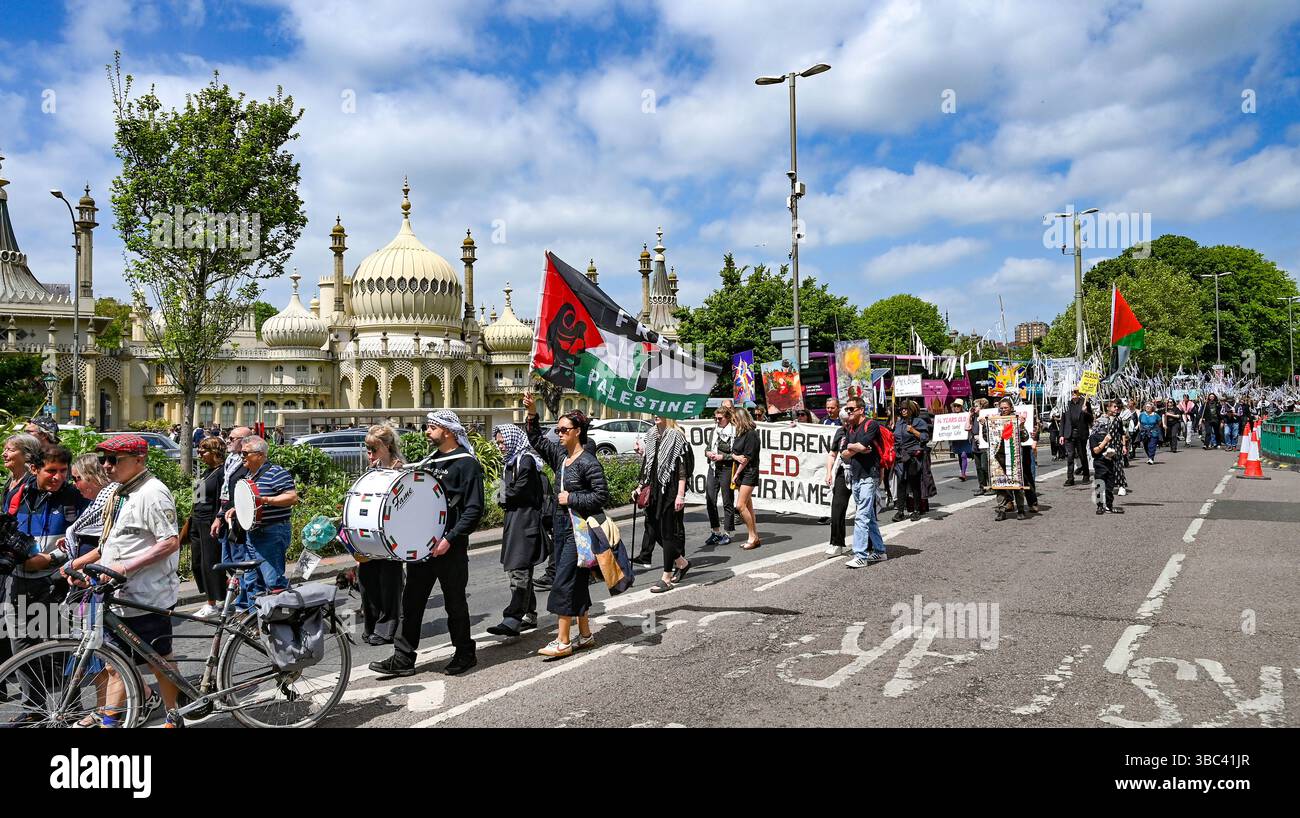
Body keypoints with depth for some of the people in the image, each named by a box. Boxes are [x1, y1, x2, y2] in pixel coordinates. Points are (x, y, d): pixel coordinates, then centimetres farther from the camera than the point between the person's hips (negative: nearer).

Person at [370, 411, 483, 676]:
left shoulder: (467, 463, -10)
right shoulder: (430, 461, 14)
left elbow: (474, 509, -15)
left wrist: (450, 538, -22)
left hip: (450, 547, -7)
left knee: (455, 602, 5)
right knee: (411, 601, 6)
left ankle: (465, 654, 21)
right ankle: (403, 658, 13)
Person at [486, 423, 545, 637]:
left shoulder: (526, 460, -11)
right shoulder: (509, 462, 18)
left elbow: (521, 491, -16)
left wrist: (503, 494, 1)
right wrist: (503, 495, 1)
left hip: (525, 520, -10)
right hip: (513, 520, 10)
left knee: (519, 571, -12)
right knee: (517, 569, 14)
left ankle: (513, 620, -15)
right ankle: (529, 615, 23)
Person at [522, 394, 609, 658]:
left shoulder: (588, 462, -13)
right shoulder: (560, 456, 9)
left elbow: (602, 496, -16)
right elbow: (537, 440, 17)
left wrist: (571, 499, -14)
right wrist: (531, 414, 5)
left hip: (579, 529, -8)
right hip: (562, 526, 8)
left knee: (565, 581, -7)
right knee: (576, 581, 13)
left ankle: (563, 641, -2)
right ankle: (585, 634, 23)